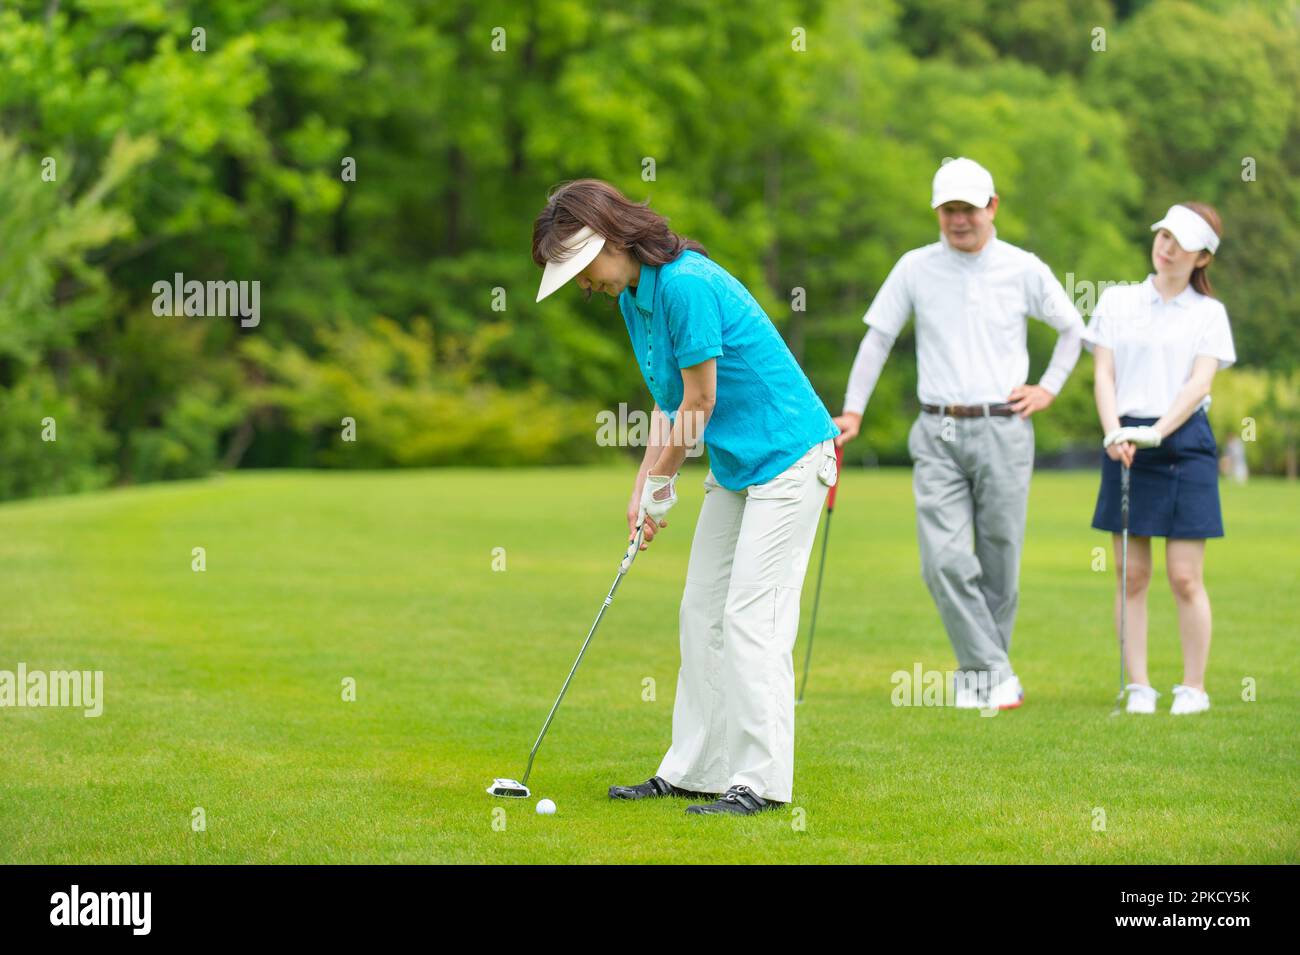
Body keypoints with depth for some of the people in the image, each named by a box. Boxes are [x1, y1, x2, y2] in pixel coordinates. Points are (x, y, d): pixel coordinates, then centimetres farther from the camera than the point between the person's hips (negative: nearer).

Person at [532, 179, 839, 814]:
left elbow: (699, 401, -18)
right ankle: (693, 772, 14)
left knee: (750, 618, -11)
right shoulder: (631, 296, 7)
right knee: (702, 614, 9)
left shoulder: (686, 284, -23)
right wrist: (641, 488, 4)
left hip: (786, 455, -10)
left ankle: (761, 781, -8)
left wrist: (661, 485, -7)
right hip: (733, 467, 10)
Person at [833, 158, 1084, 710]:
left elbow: (1072, 328, 17)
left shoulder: (1023, 269, 4)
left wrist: (1048, 388, 8)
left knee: (1000, 562, 2)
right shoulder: (915, 269, 5)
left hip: (1003, 430, 0)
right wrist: (853, 410, 2)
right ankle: (993, 674, -8)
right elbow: (878, 338, 9)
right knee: (944, 560, -13)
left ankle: (978, 675, 16)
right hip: (938, 434, 0)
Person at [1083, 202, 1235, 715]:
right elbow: (1104, 373, 4)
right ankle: (1138, 687, 6)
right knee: (1132, 576, 1)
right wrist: (1114, 433, -13)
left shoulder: (1209, 312, 6)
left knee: (1185, 577, -4)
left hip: (1184, 443, -1)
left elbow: (1200, 383, -4)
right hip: (1126, 446, 1)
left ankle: (1193, 687, 4)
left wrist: (1157, 432, -18)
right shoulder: (1116, 302, 10)